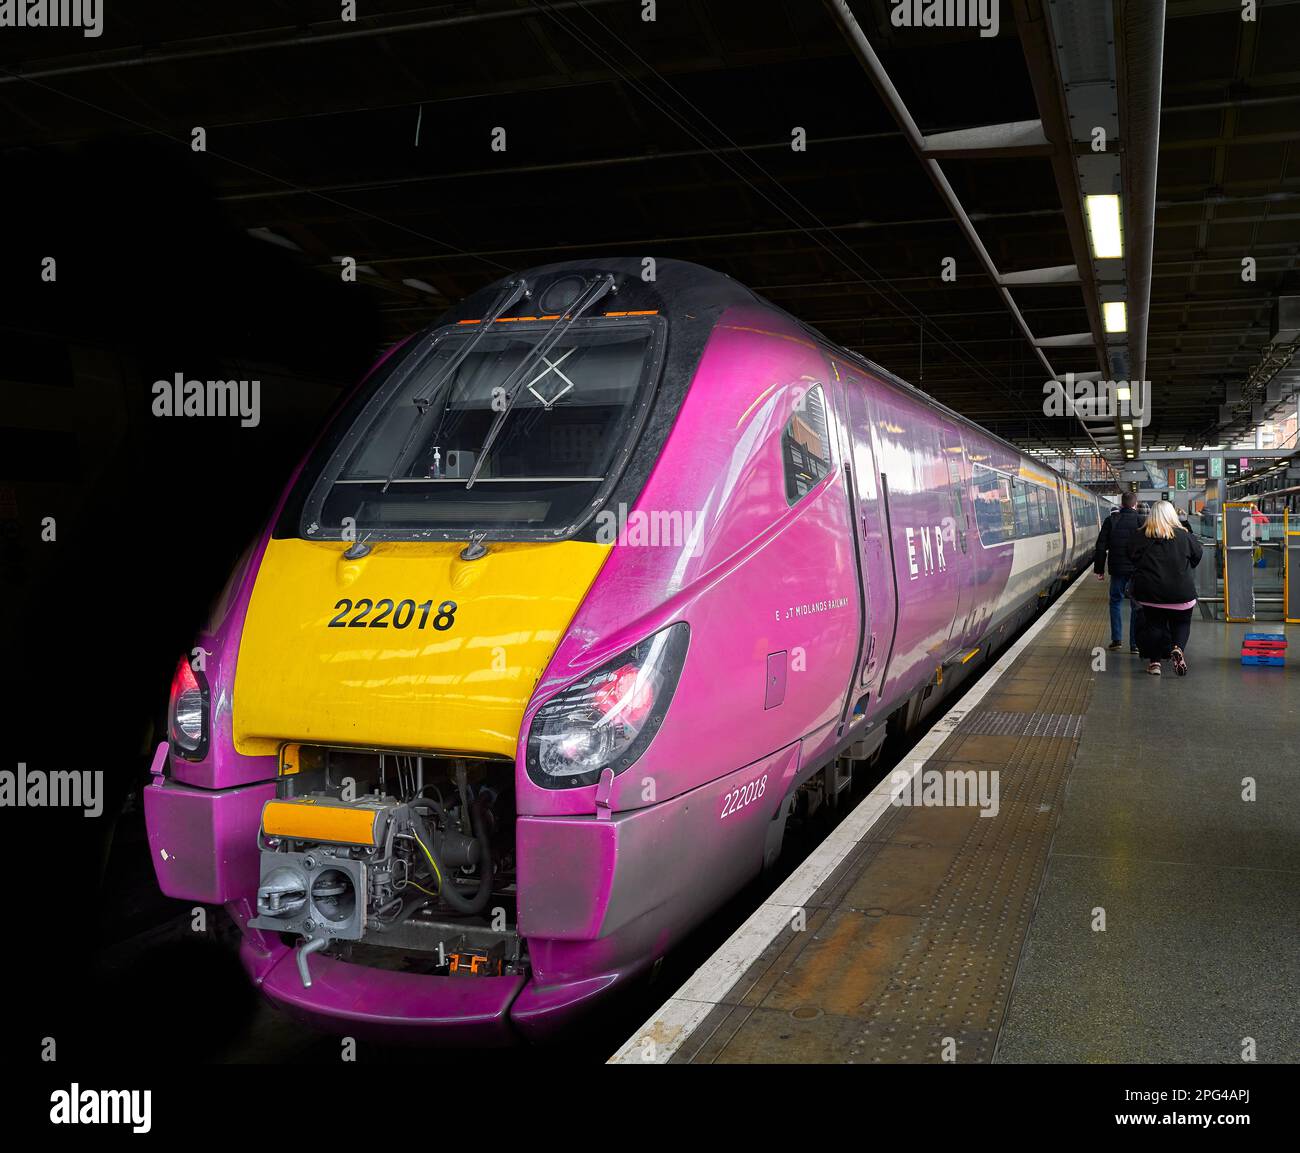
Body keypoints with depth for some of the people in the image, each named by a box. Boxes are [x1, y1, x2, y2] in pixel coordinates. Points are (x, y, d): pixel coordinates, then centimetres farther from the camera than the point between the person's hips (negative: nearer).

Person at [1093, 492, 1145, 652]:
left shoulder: (1110, 520, 1)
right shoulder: (1141, 521, -4)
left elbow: (1101, 547, 1)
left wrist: (1099, 569, 8)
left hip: (1117, 569, 1)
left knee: (1116, 601, 16)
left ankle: (1116, 639, 11)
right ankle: (1135, 643, 5)